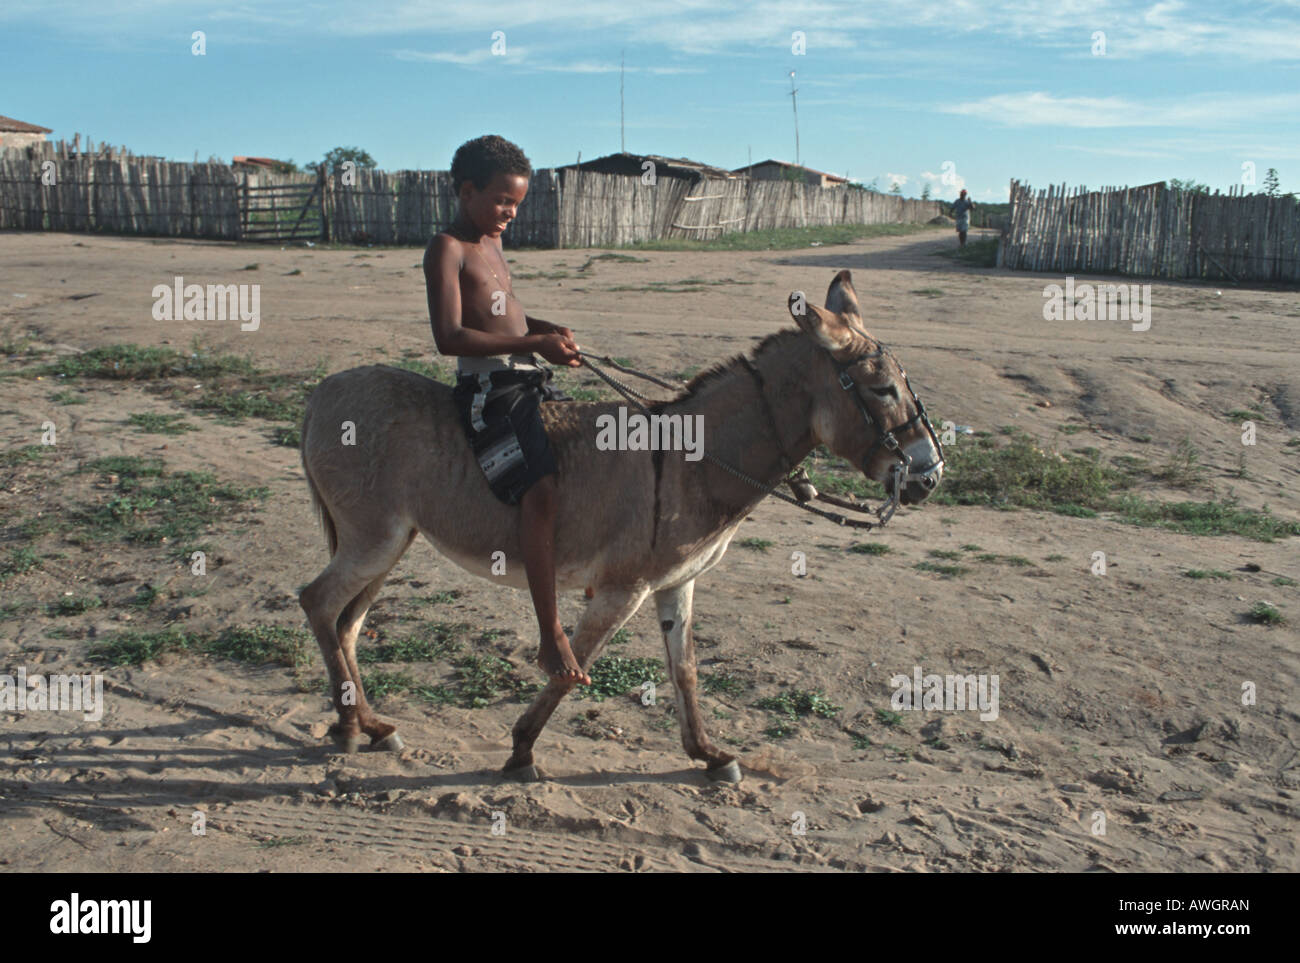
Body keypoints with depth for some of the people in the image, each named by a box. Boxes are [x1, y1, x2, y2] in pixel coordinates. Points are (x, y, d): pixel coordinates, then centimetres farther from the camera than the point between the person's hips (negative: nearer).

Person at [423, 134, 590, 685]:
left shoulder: (491, 247, 19)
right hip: (489, 391, -10)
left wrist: (547, 329, 12)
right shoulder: (447, 250, -9)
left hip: (530, 382, 10)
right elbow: (449, 337, -20)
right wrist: (534, 344, -23)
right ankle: (551, 639, -20)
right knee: (542, 492, -24)